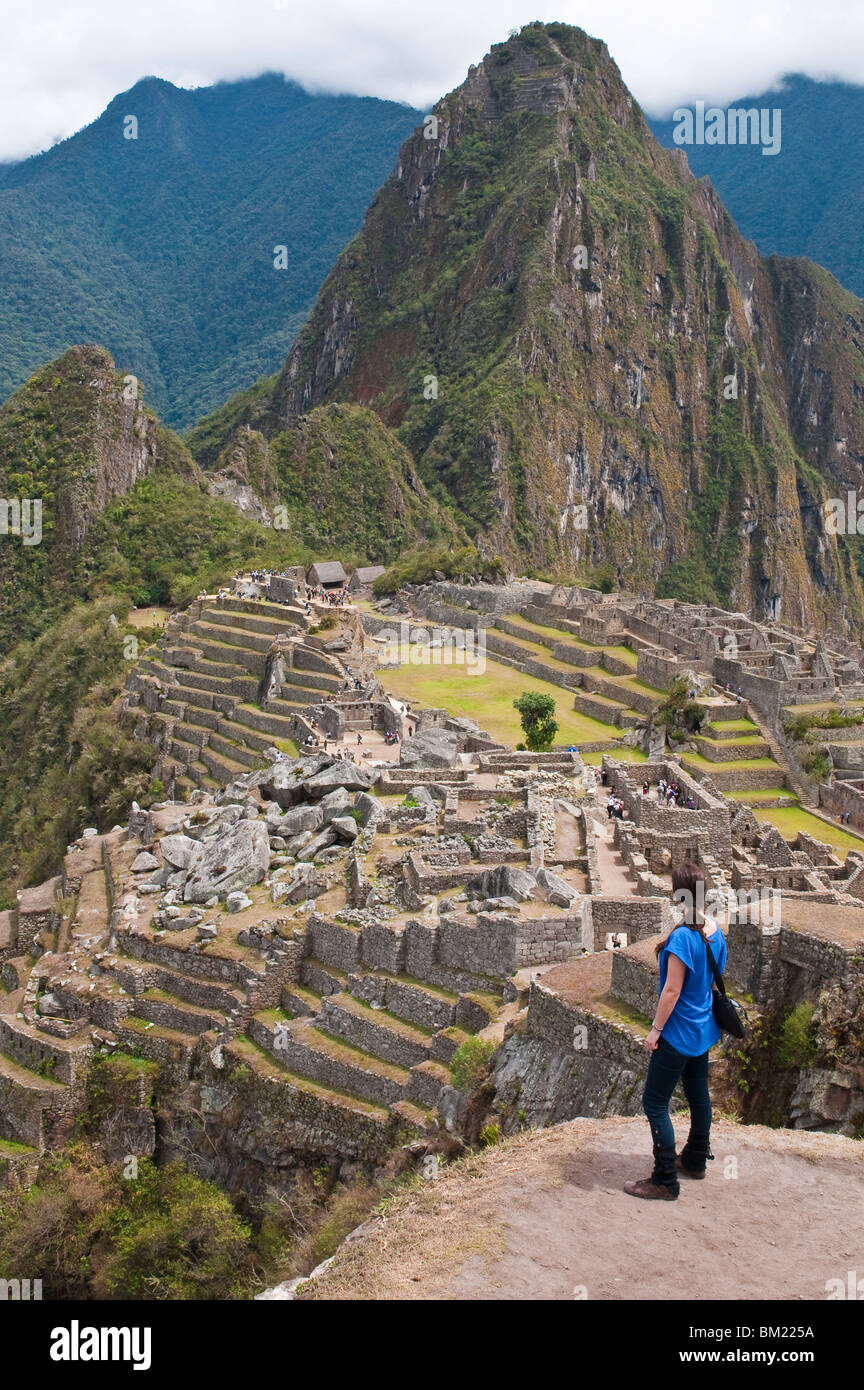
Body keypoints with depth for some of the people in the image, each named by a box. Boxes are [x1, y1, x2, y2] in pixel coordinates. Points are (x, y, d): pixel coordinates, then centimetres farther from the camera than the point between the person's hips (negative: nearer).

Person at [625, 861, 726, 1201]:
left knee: (655, 1104, 0)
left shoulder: (682, 937, -27)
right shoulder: (715, 933, 0)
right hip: (704, 1030, 9)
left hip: (678, 1033, -9)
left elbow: (672, 990, -23)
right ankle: (695, 1160, 39)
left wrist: (655, 1029, -14)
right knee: (698, 1094, 23)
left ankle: (664, 1182, 5)